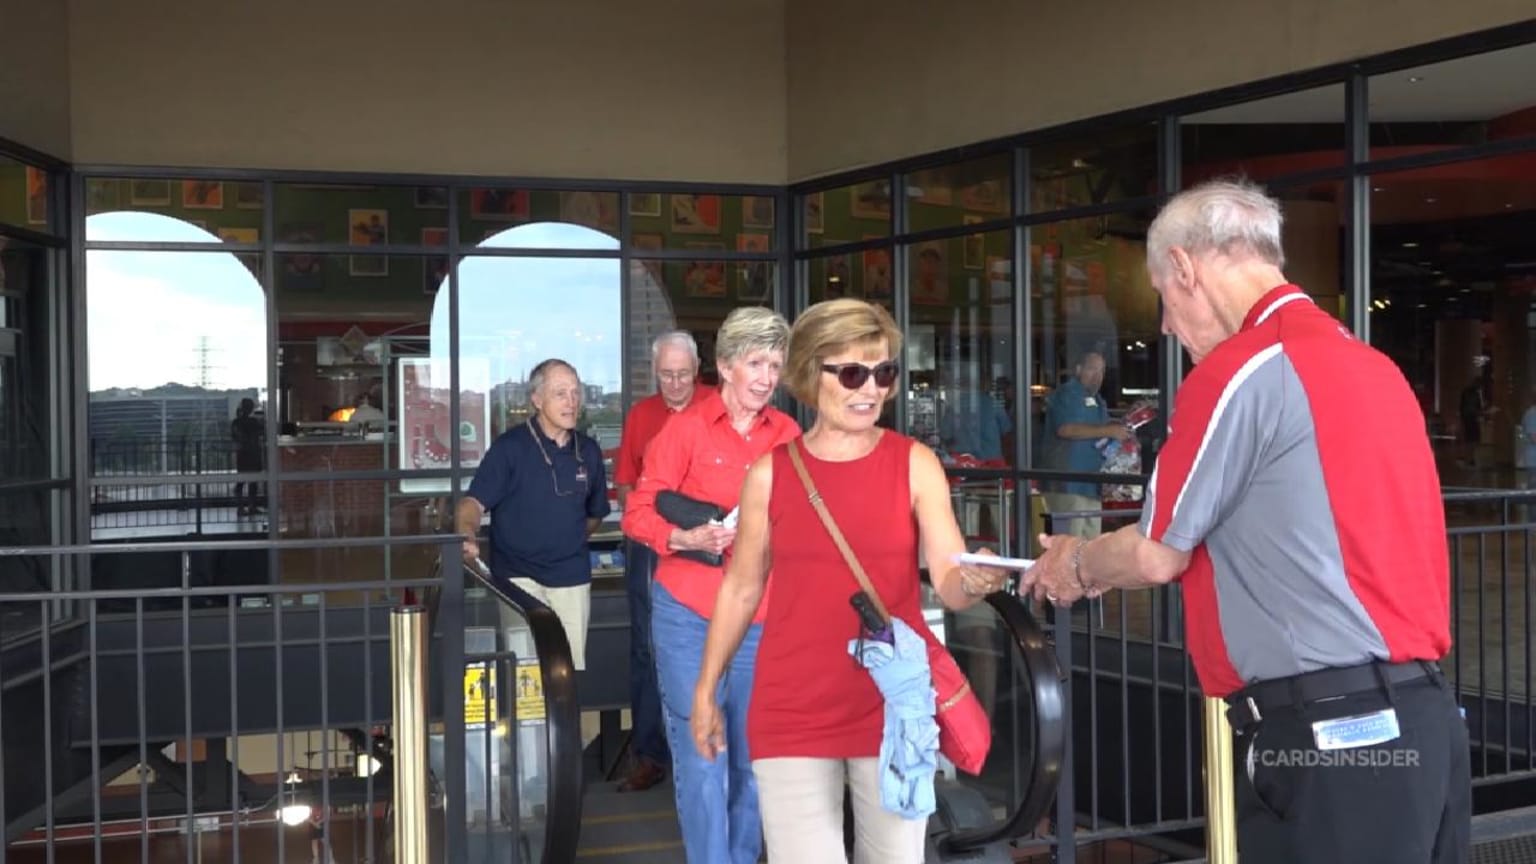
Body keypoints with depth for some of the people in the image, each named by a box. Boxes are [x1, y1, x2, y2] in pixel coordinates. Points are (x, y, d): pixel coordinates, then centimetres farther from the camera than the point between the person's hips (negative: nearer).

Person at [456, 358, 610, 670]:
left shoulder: (588, 451, 8)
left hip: (572, 577, 5)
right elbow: (474, 502, -15)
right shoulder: (509, 446, -7)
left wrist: (569, 540, 11)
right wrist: (467, 536, -33)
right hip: (519, 575, -4)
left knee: (571, 668, 9)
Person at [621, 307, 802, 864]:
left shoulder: (787, 433, 5)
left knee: (753, 758, 12)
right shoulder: (686, 427, -7)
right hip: (689, 614, -4)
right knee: (701, 760, -1)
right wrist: (689, 538, -23)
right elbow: (638, 513, -7)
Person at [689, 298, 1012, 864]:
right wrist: (706, 690, 12)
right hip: (793, 710, 0)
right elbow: (741, 589, 9)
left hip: (895, 704, 1)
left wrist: (973, 582, -32)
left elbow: (948, 581, -9)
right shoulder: (770, 472, 0)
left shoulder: (915, 464, -2)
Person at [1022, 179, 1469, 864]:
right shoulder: (1369, 363, 14)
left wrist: (1076, 563, 17)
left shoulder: (1244, 368, -12)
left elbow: (1158, 556, -5)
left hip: (1327, 735, -9)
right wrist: (1103, 568, 26)